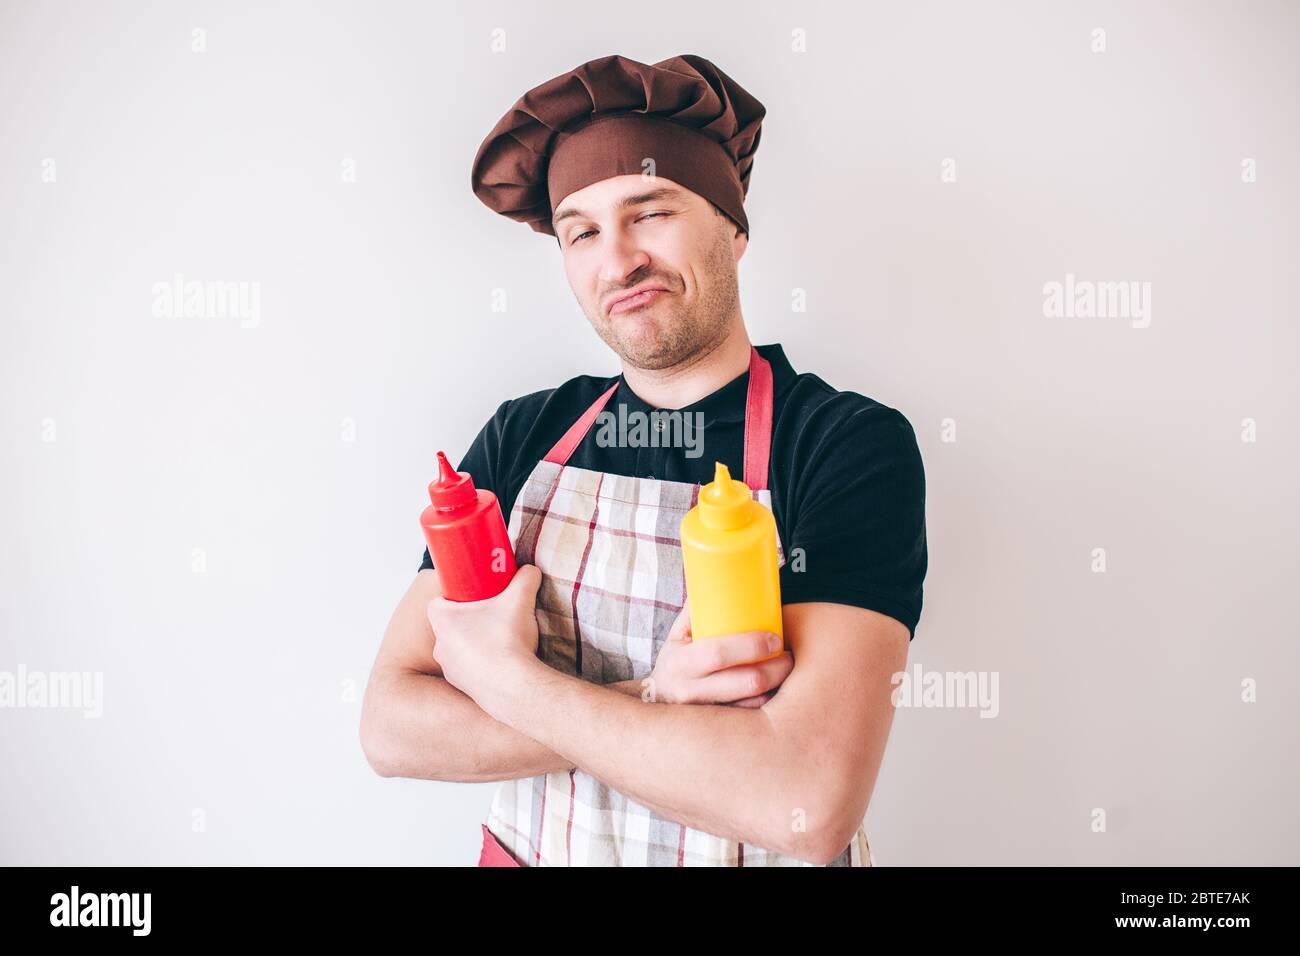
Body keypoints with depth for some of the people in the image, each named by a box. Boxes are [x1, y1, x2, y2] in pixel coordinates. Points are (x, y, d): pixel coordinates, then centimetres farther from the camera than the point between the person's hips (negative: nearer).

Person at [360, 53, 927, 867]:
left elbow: (810, 806, -30)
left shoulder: (856, 445, -20)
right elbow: (391, 727, -11)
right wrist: (650, 705, -25)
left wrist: (501, 674, -22)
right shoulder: (523, 436, -7)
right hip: (527, 848, 3)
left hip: (750, 854, -2)